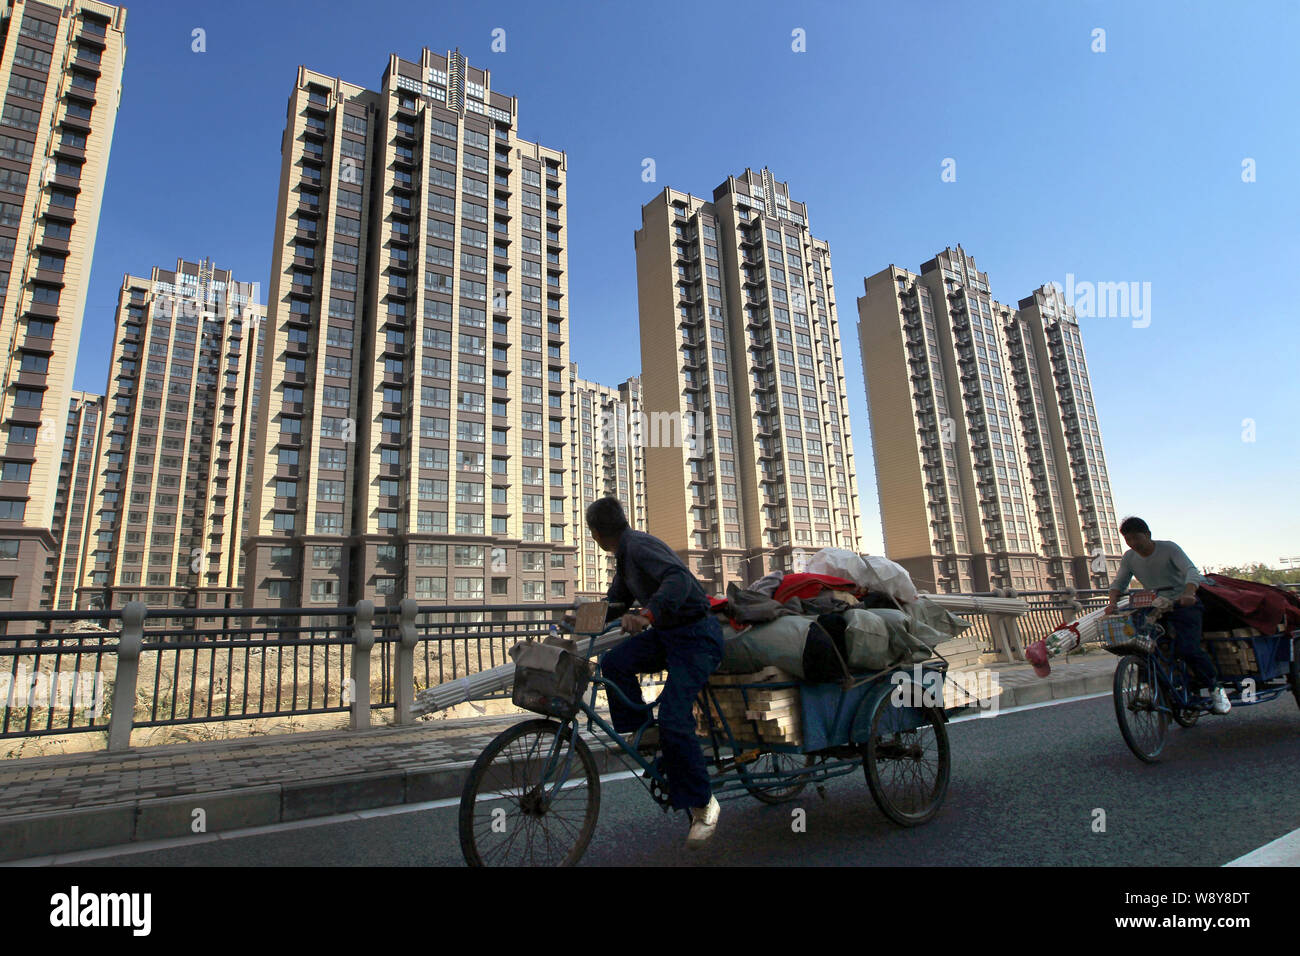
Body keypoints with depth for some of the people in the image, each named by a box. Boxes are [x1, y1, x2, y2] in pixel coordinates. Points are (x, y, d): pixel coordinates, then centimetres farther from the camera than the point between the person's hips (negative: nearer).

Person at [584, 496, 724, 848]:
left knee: (673, 718, -15)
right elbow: (616, 602, 21)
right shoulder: (625, 554, 12)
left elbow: (678, 578, -35)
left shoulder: (639, 545, -19)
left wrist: (647, 614, -46)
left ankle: (702, 804, 2)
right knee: (615, 662, -11)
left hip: (696, 637, -9)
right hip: (667, 634, 9)